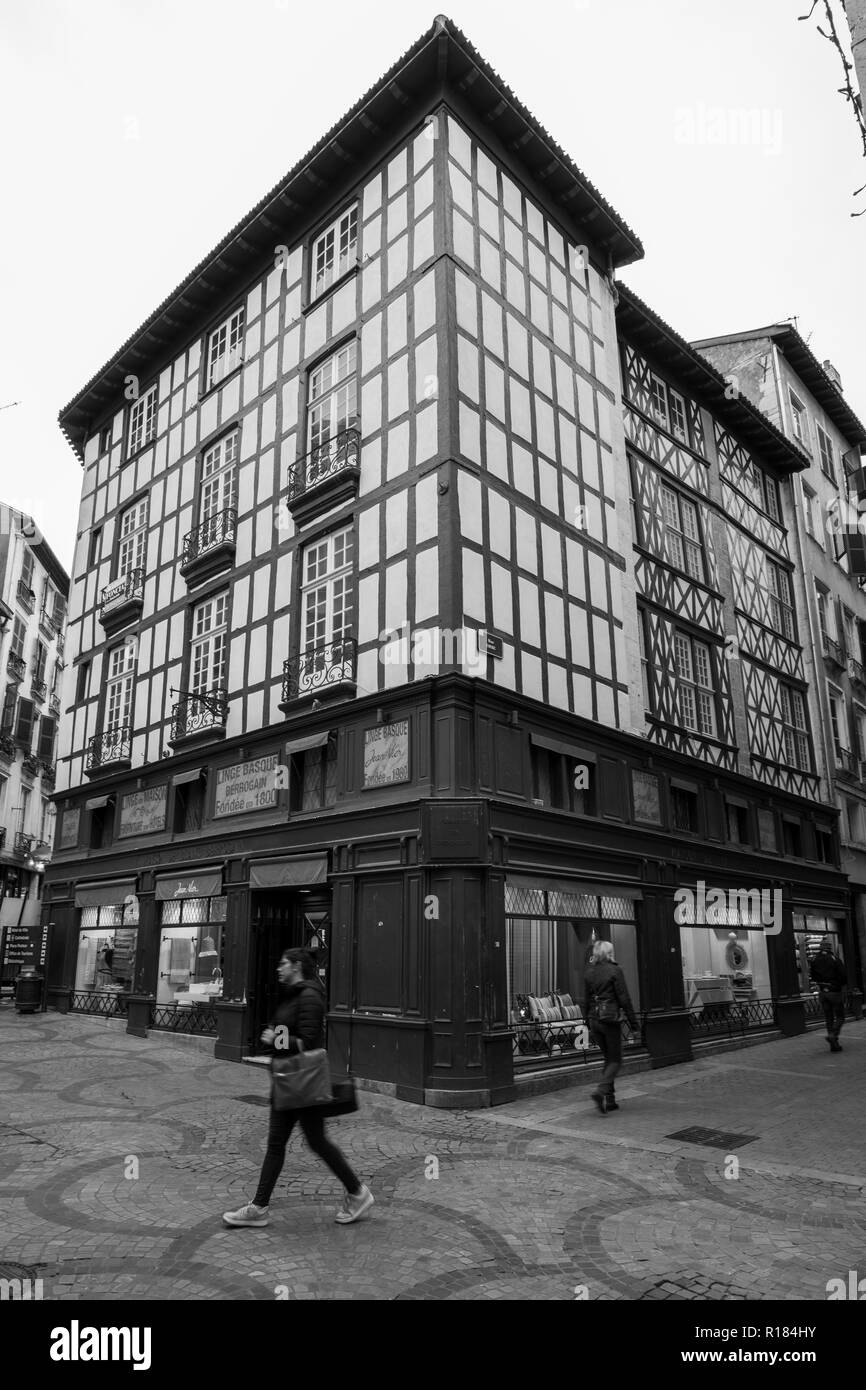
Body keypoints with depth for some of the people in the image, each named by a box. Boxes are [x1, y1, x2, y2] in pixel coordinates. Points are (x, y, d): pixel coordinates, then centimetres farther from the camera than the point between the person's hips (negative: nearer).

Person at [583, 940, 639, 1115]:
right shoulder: (614, 971, -9)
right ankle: (601, 1091, -16)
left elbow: (586, 1001, 12)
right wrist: (633, 1023, -4)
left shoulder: (589, 972, 8)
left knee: (608, 1058, 17)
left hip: (594, 1019, 6)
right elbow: (624, 999, -9)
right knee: (615, 1060, 4)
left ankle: (609, 1100, 17)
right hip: (610, 1018, -5)